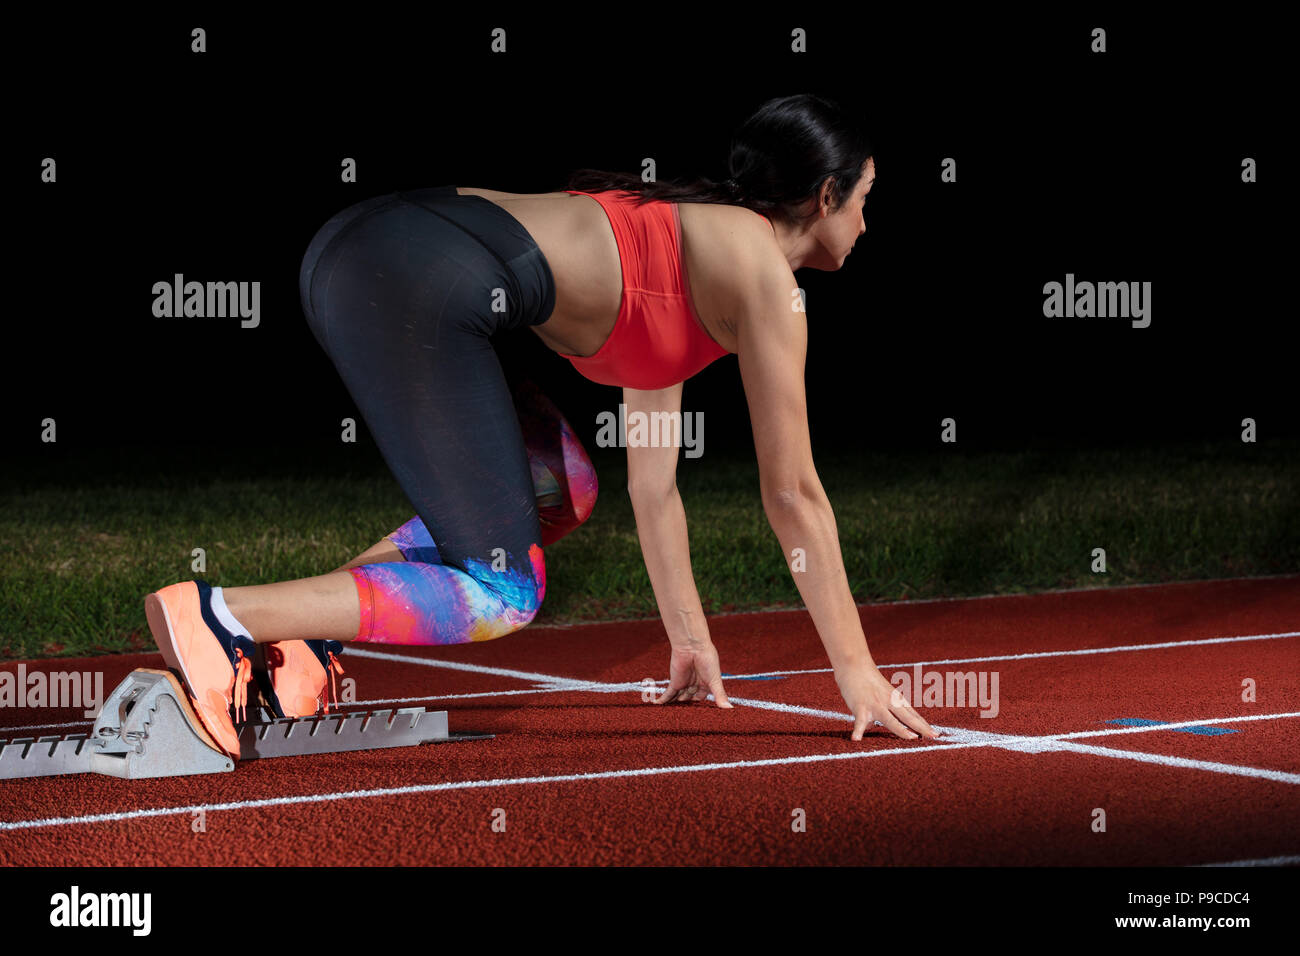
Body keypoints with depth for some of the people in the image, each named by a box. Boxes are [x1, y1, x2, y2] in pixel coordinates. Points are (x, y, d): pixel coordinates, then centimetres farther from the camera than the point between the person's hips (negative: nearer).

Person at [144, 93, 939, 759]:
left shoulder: (690, 238, 31)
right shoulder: (762, 275, 7)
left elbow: (653, 483, 34)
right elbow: (793, 495, 7)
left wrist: (691, 641, 38)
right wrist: (857, 671, 12)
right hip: (417, 284, -9)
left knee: (561, 490, 23)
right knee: (502, 595, -3)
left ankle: (304, 628, 10)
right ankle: (218, 616, -15)